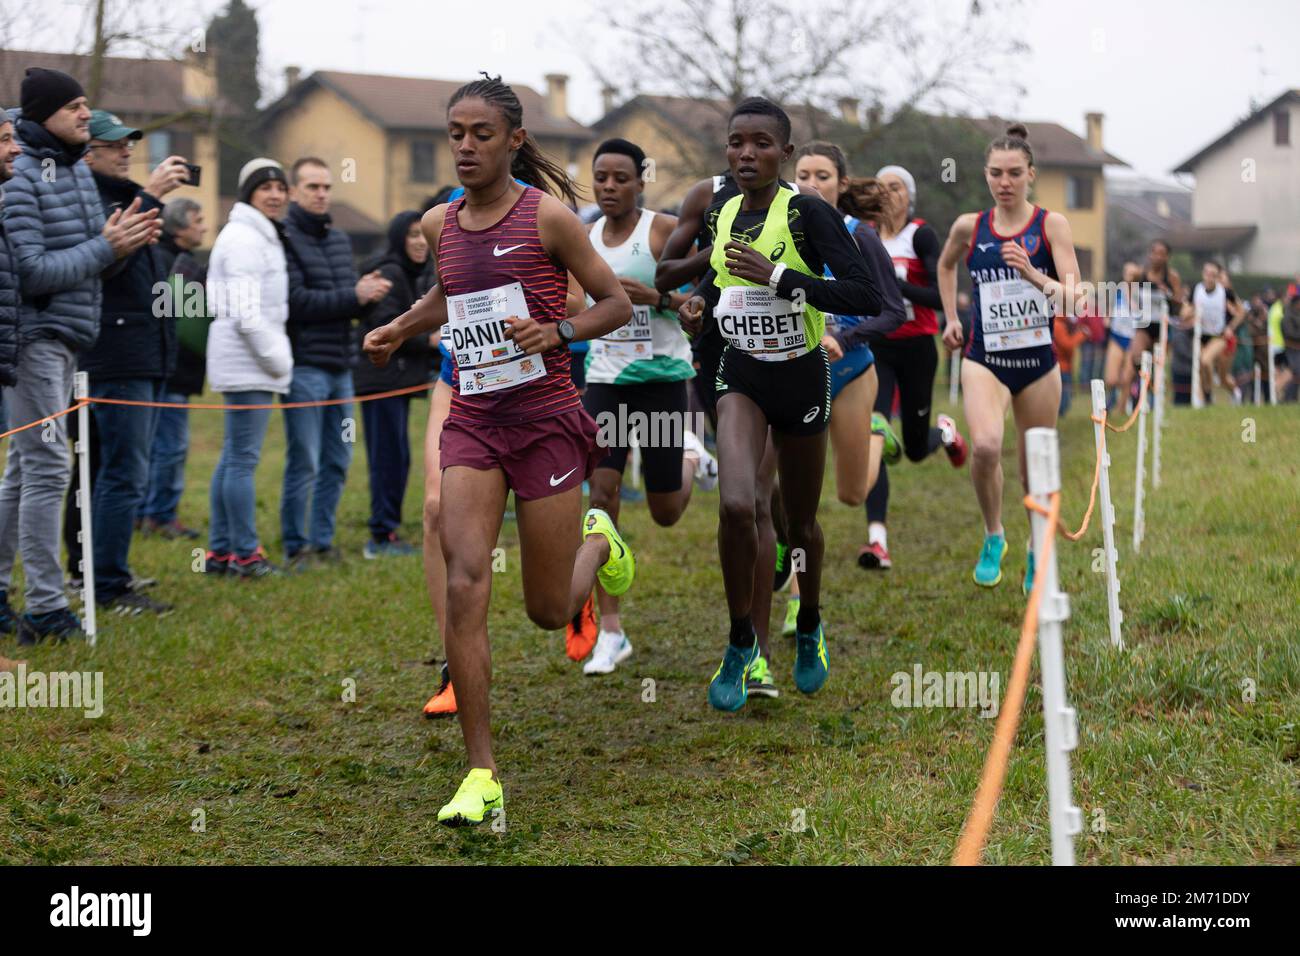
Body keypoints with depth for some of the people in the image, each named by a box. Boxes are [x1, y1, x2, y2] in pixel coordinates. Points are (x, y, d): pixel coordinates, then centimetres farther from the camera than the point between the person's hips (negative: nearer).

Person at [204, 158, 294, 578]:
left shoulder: (264, 236, 21)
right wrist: (277, 358, -12)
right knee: (243, 459, -7)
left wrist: (277, 357, 16)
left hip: (249, 363, 11)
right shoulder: (244, 238, -12)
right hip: (247, 362, -11)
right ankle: (245, 554, -5)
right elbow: (246, 313, -19)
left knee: (234, 458, 11)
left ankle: (220, 551, 15)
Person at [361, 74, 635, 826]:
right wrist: (399, 330, 14)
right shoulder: (439, 224, 8)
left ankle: (597, 541, 43)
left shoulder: (547, 216, -7)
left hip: (546, 420, -3)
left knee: (549, 612, 5)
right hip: (472, 423, 3)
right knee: (465, 584, -16)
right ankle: (482, 776, -12)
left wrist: (556, 333, -19)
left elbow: (618, 303, -3)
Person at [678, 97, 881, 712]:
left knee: (801, 522, 12)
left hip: (802, 378, -2)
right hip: (742, 376, 2)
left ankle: (809, 631, 41)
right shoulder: (722, 216, 1)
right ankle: (741, 642, -1)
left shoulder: (808, 213, -16)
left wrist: (778, 276, -30)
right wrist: (699, 299, 2)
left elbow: (866, 297, -25)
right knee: (735, 506, -21)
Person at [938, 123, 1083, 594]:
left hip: (1039, 362, 0)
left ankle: (1036, 554, 34)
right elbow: (945, 265, 23)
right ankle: (993, 536, -2)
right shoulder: (969, 227, 0)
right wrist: (951, 318, 18)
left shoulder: (1051, 225, -5)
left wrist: (1035, 277, -31)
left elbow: (1074, 300, -14)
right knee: (985, 445, -26)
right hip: (984, 359, 0)